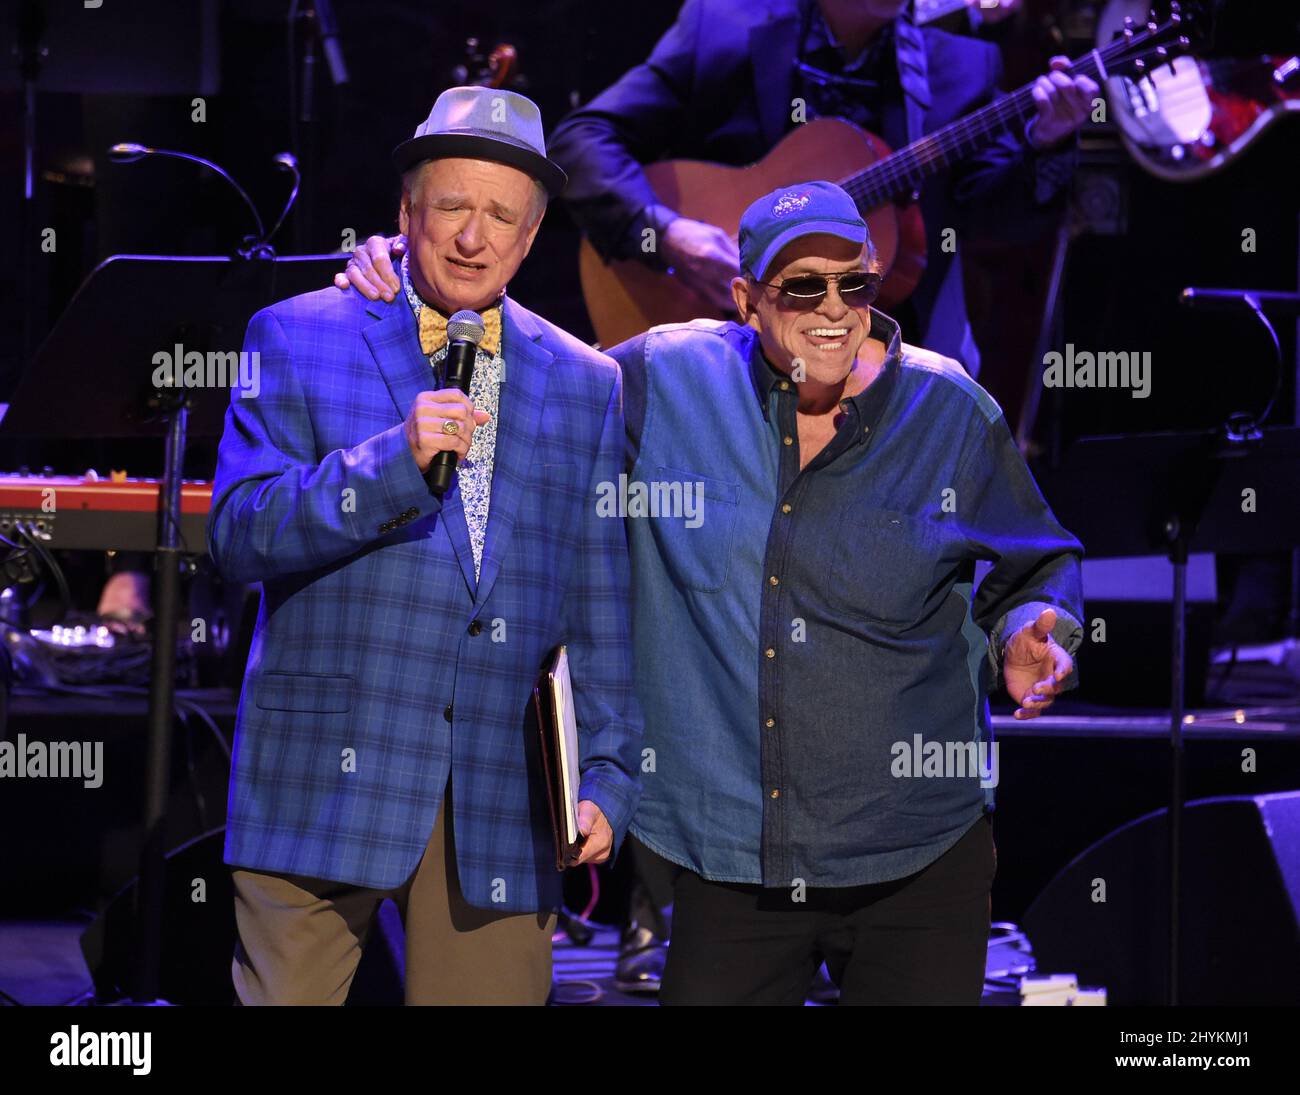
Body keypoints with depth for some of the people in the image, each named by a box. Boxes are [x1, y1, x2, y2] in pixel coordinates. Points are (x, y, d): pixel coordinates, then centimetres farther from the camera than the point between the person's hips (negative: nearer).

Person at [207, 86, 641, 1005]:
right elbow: (240, 535, -5)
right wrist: (394, 459, -18)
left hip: (504, 791, 2)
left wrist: (608, 779, 6)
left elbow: (601, 609, 13)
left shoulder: (587, 386, 13)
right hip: (325, 777, -2)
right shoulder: (298, 339, 6)